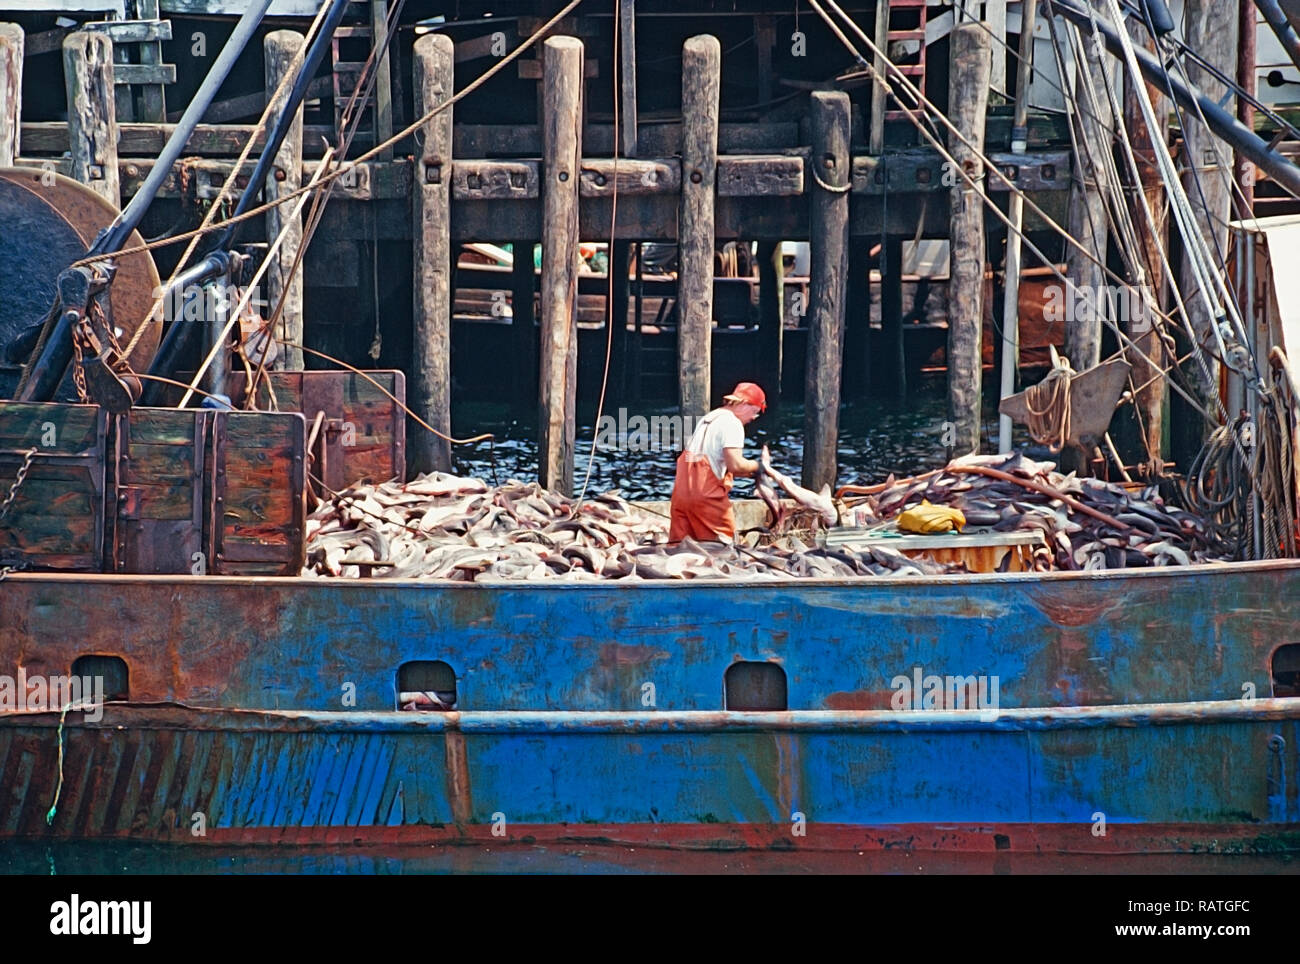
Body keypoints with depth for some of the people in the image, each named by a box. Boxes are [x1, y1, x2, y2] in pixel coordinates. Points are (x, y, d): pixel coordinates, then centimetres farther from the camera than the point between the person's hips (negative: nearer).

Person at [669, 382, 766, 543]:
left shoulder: (709, 418, 22)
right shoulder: (733, 423, -8)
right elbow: (735, 465, -18)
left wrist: (748, 472, 18)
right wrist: (756, 466, 0)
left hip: (681, 491, 9)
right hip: (707, 494, -9)